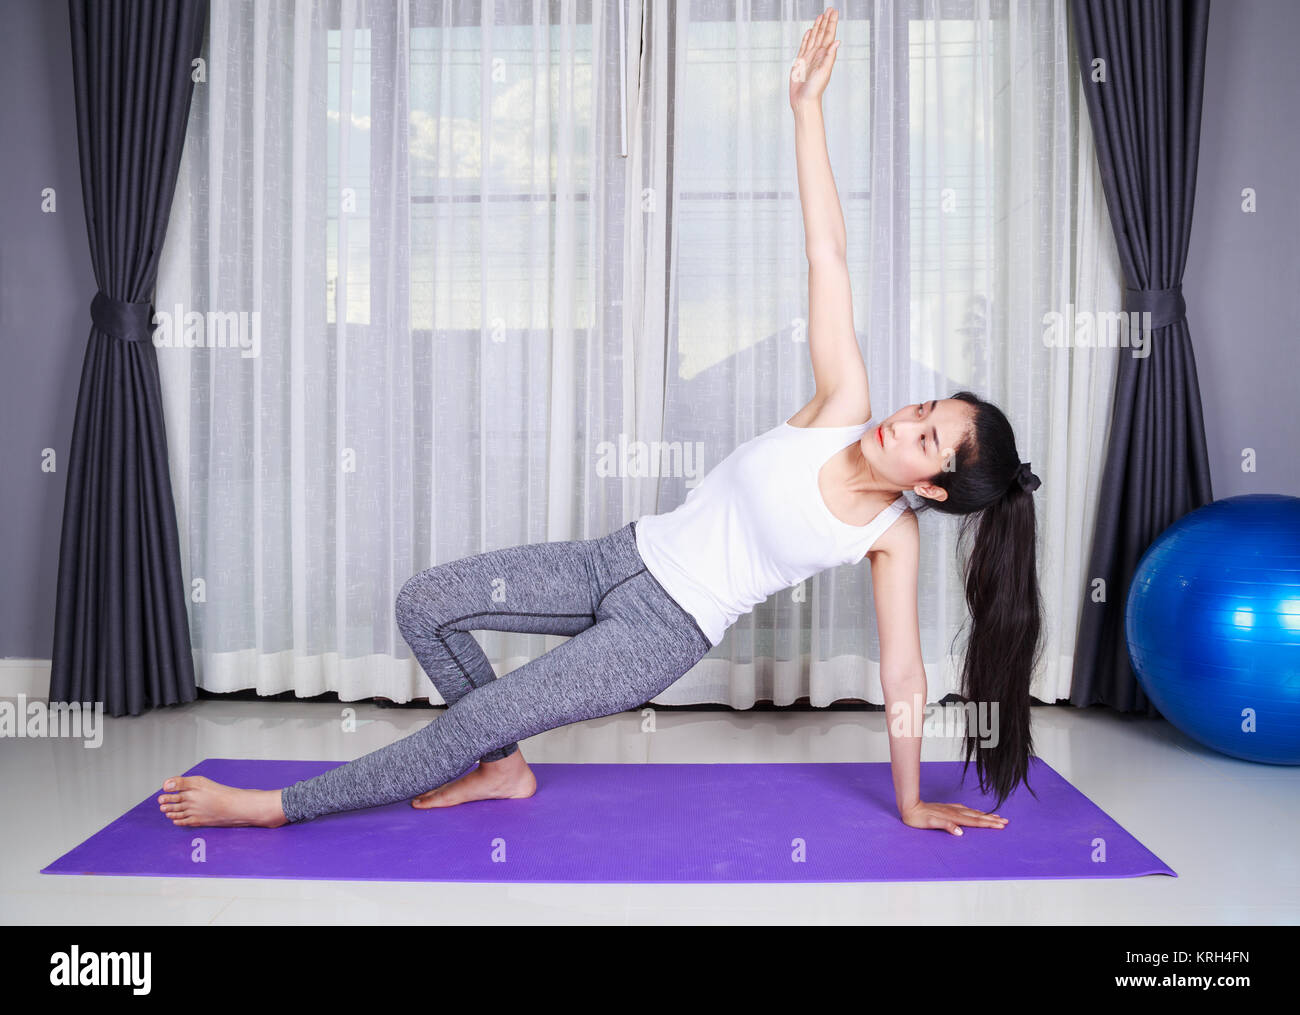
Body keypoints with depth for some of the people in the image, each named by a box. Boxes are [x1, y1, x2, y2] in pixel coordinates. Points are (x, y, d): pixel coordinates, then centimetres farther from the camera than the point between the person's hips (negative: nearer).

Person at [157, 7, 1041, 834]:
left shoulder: (892, 534, -12)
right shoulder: (843, 411, -5)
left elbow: (903, 673, -4)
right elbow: (828, 259, -10)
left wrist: (911, 803, 3)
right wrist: (807, 104, -12)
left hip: (663, 632, -5)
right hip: (622, 560, 5)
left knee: (474, 721, -10)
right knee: (424, 604, 1)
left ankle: (276, 807, 9)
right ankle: (504, 770, 20)